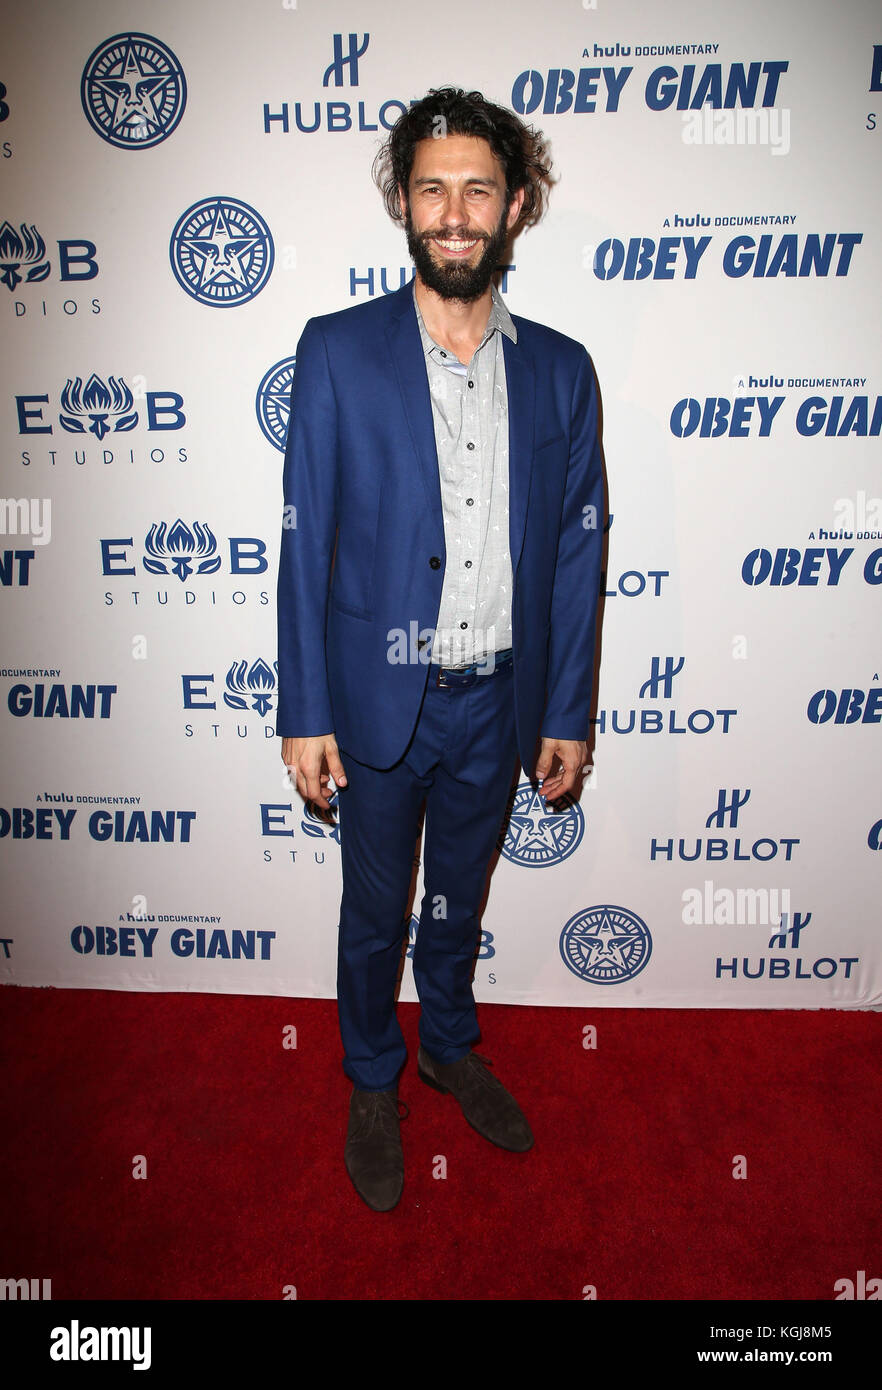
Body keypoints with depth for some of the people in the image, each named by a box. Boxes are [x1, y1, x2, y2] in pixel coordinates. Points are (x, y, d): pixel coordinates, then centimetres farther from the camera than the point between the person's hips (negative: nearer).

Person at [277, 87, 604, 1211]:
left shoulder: (559, 369, 1)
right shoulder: (337, 351, -6)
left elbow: (576, 550, 2)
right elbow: (305, 540, -7)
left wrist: (567, 714, 2)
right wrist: (305, 714, -9)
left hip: (497, 701, 3)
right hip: (382, 698, -2)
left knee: (459, 896, 22)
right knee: (375, 910, 15)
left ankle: (448, 1043, 49)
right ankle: (373, 1083, 41)